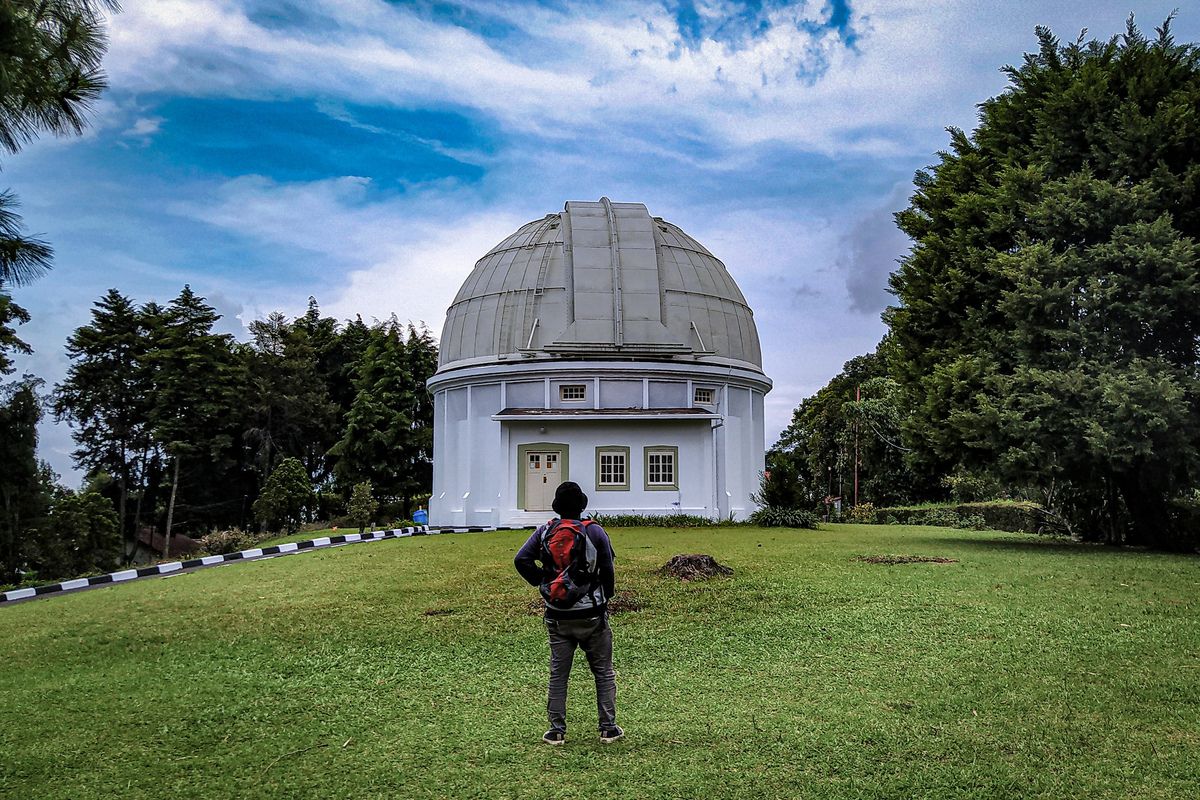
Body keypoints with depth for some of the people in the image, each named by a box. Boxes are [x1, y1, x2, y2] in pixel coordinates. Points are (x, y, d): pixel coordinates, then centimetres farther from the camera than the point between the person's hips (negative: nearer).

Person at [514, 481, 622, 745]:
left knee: (558, 674, 11)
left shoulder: (545, 531, -2)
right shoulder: (595, 532, -7)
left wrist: (541, 583, 3)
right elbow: (608, 571, -5)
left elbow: (521, 559, -10)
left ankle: (557, 731, 13)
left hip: (557, 616, 2)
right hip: (592, 614, -2)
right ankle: (608, 728, 14)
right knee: (604, 673, 11)